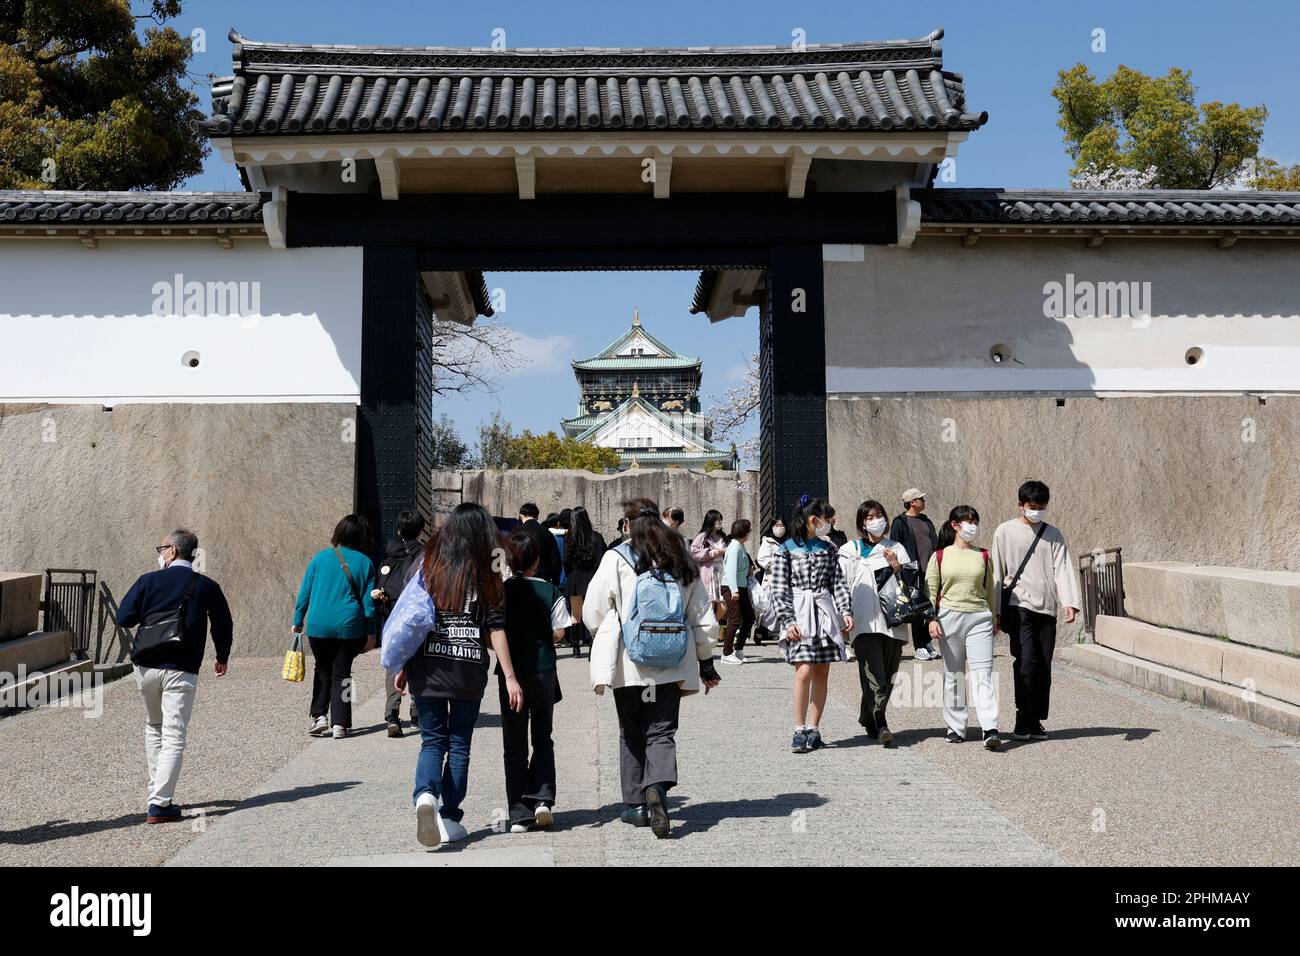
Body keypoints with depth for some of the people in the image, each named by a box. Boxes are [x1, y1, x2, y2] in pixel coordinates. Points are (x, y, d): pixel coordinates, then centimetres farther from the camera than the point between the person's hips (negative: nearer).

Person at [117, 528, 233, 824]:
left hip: (145, 666, 2)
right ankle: (159, 804, -9)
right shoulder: (207, 586, 1)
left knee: (153, 728, 20)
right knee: (174, 736, -2)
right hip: (181, 670, -2)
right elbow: (223, 625, 8)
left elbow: (124, 618, -4)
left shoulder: (149, 580, 0)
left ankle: (158, 794, 25)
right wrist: (222, 658, 24)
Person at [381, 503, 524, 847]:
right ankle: (450, 818, 14)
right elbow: (496, 629, -4)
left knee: (433, 741, 11)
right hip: (470, 673, -1)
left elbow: (411, 619, 4)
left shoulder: (429, 566, 4)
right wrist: (510, 678, -1)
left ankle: (426, 793, -15)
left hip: (427, 668, 1)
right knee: (459, 744, 12)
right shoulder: (488, 575, -2)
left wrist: (403, 668, 12)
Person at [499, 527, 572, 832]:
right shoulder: (551, 592, -2)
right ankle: (542, 797, 1)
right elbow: (558, 633, -3)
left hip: (511, 672, -1)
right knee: (542, 738, 17)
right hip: (543, 671, 1)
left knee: (514, 744, 7)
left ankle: (519, 814, 6)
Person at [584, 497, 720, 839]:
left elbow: (593, 613, -2)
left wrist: (608, 643, 19)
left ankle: (637, 804, 19)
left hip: (629, 664, -2)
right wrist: (706, 663, 19)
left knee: (631, 734, 14)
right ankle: (657, 787, -21)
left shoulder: (616, 559, -6)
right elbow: (703, 618, 10)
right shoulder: (682, 561, 6)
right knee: (662, 733, 5)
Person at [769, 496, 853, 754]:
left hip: (825, 614, 5)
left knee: (822, 673, 4)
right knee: (804, 671, -14)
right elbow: (779, 589, -3)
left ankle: (813, 729, 12)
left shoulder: (828, 549, 15)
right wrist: (788, 621, -11)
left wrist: (846, 611, -2)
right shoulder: (786, 550, 1)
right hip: (800, 615, -5)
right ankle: (799, 731, -4)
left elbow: (838, 583, 12)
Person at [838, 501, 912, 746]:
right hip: (865, 622, -4)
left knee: (888, 675, 6)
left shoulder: (896, 549, 18)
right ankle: (880, 725, -19)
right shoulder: (850, 550, 9)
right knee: (873, 674, -15)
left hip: (893, 621, 4)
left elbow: (914, 580, 15)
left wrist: (898, 567, -3)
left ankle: (868, 719, 21)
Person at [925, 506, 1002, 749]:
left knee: (983, 673, -9)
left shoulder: (983, 556, 10)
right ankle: (956, 727, 16)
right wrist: (931, 619, -4)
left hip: (979, 619, 1)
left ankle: (990, 729, -14)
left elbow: (990, 589, 16)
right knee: (953, 675, 7)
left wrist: (994, 619, 15)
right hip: (949, 617, 0)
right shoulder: (940, 556, 4)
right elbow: (930, 590, 4)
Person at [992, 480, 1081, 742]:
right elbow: (997, 572, 5)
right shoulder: (1006, 531, 4)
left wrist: (1070, 603, -13)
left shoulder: (1053, 534, 11)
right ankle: (1022, 720, -2)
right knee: (1026, 661, -15)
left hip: (1047, 608, 3)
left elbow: (1063, 569, 2)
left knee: (1043, 666, 4)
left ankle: (1036, 721, 16)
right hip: (1018, 606, -3)